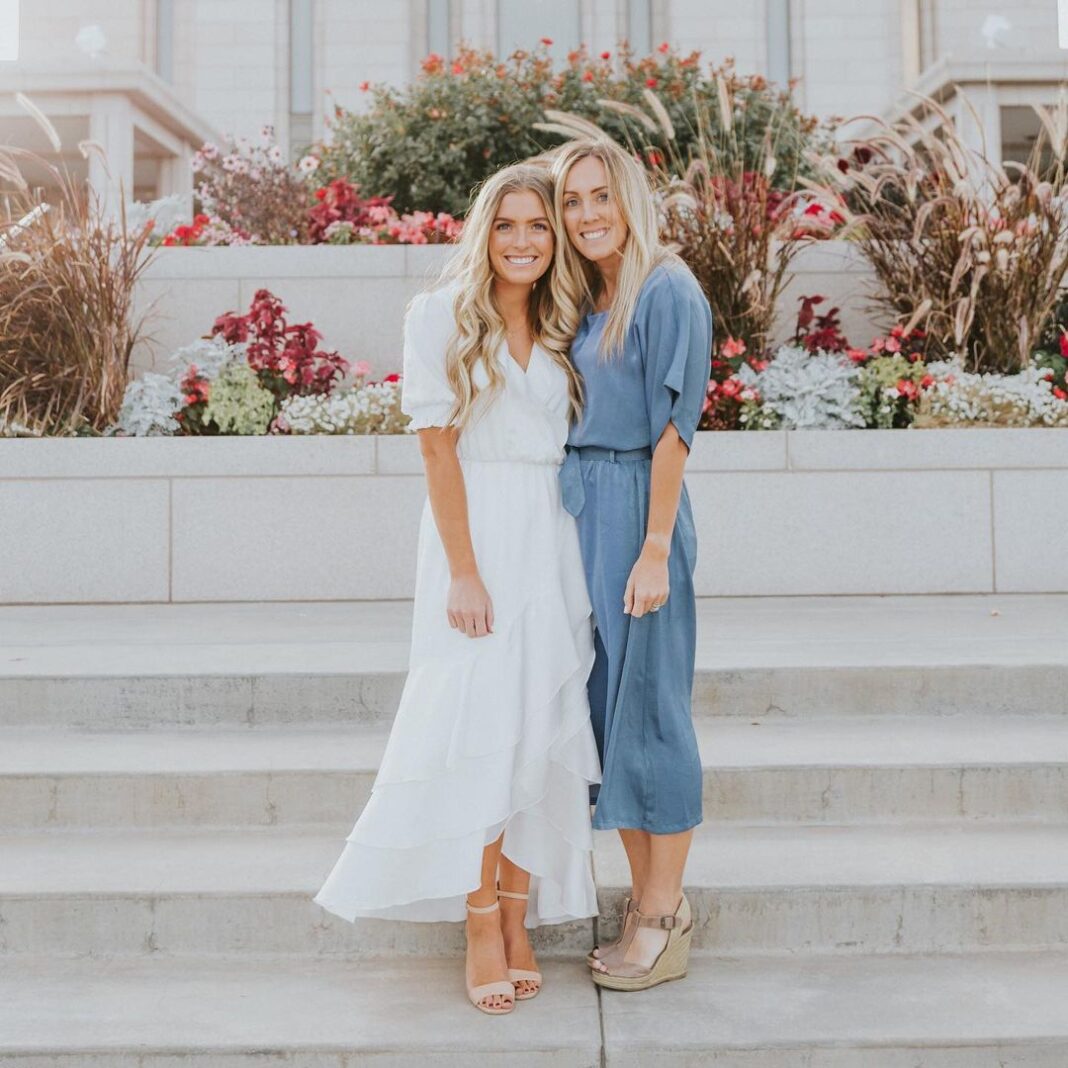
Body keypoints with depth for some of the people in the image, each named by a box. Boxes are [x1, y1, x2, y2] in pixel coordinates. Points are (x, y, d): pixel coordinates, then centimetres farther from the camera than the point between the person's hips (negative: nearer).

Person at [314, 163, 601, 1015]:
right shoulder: (444, 315, -1)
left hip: (554, 541, 5)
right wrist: (465, 571, -14)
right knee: (483, 726, -7)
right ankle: (482, 927, 2)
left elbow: (572, 445, 12)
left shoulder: (559, 331, 13)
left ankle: (519, 918, 12)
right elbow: (438, 448, -7)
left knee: (541, 730, 3)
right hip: (477, 535, -4)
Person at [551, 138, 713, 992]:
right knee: (602, 705, 10)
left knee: (646, 706, -2)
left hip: (635, 512, -8)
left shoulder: (667, 292, -8)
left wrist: (655, 552, -18)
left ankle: (665, 923, 11)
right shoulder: (586, 303, 15)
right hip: (577, 510, 8)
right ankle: (647, 898, 22)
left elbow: (673, 427, -14)